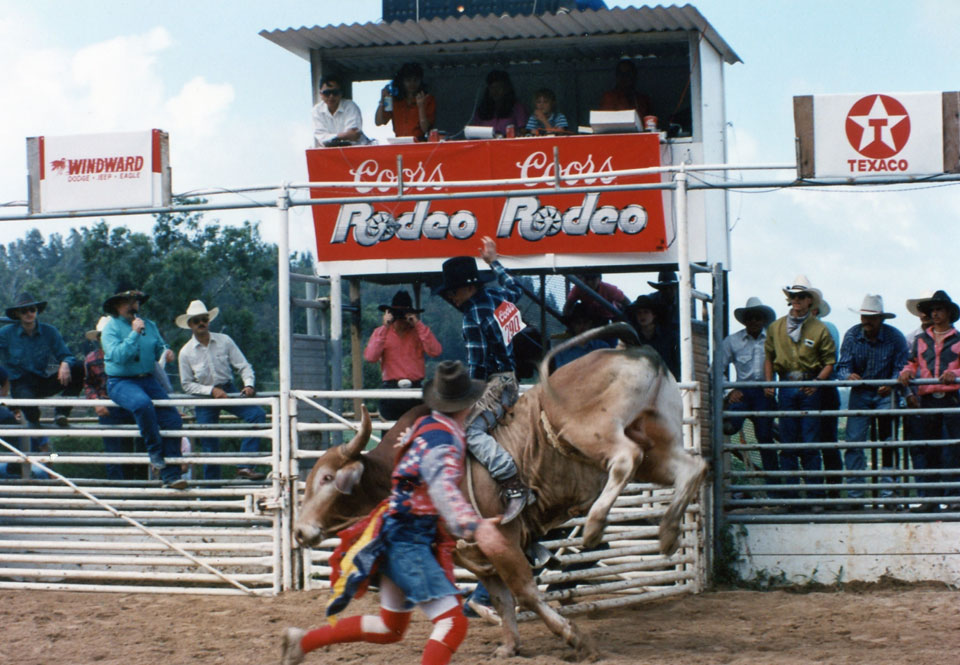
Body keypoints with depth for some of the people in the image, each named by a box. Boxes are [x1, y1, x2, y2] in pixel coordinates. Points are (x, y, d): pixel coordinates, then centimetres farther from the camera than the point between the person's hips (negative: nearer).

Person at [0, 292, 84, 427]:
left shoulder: (49, 332, 2)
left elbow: (65, 355, -2)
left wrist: (65, 364, -26)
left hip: (43, 382, 2)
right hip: (20, 383, -2)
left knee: (78, 370, -18)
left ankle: (61, 412, -17)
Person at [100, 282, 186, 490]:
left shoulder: (149, 325, 14)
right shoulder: (111, 328, -4)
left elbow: (160, 347, 19)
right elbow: (118, 356, -18)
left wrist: (167, 353, -4)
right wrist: (134, 333, -20)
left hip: (148, 379, 6)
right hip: (121, 382, -6)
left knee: (173, 420, -11)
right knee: (143, 403, -39)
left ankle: (170, 475, -6)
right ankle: (155, 452, -22)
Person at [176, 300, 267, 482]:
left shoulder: (224, 341, -3)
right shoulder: (186, 352, -6)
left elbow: (243, 366, -2)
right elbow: (187, 384, -4)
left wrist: (249, 385, -21)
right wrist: (212, 391, -17)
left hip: (229, 390, 1)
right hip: (204, 396, -1)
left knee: (257, 415, -22)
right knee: (210, 444, -1)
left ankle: (245, 466, -24)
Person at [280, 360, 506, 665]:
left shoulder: (427, 425, 8)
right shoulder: (443, 439, -21)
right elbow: (443, 489, -40)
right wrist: (474, 526, -54)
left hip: (399, 538, 10)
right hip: (407, 540, -10)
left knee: (390, 628, 23)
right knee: (453, 622, -19)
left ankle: (302, 640, 31)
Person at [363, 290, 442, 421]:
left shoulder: (420, 331, 9)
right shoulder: (381, 332, 7)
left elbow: (435, 351, -9)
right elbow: (370, 357, -10)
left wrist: (418, 325, -11)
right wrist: (384, 328, -11)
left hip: (416, 387, 0)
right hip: (391, 388, 0)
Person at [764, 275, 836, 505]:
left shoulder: (819, 329, 1)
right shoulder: (775, 327, 10)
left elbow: (829, 362, 1)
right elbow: (769, 357, 17)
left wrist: (817, 381, -14)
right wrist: (768, 383, 5)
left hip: (809, 389, -3)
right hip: (786, 387, 3)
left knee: (810, 444, -3)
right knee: (787, 444, 3)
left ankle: (815, 496, 1)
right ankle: (789, 496, 8)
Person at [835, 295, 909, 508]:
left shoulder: (895, 337, -9)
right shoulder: (851, 336, -4)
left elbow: (901, 369, -10)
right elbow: (842, 366, -7)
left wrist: (891, 385, -30)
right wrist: (849, 376, -31)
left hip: (885, 395, -1)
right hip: (859, 394, 1)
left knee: (889, 442, -5)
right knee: (854, 442, -7)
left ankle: (888, 493, 2)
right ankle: (854, 494, -3)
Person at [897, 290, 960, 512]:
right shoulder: (920, 340, 19)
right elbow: (913, 363, 19)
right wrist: (906, 372, -3)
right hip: (928, 400, 3)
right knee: (926, 450, 1)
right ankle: (929, 499, 5)